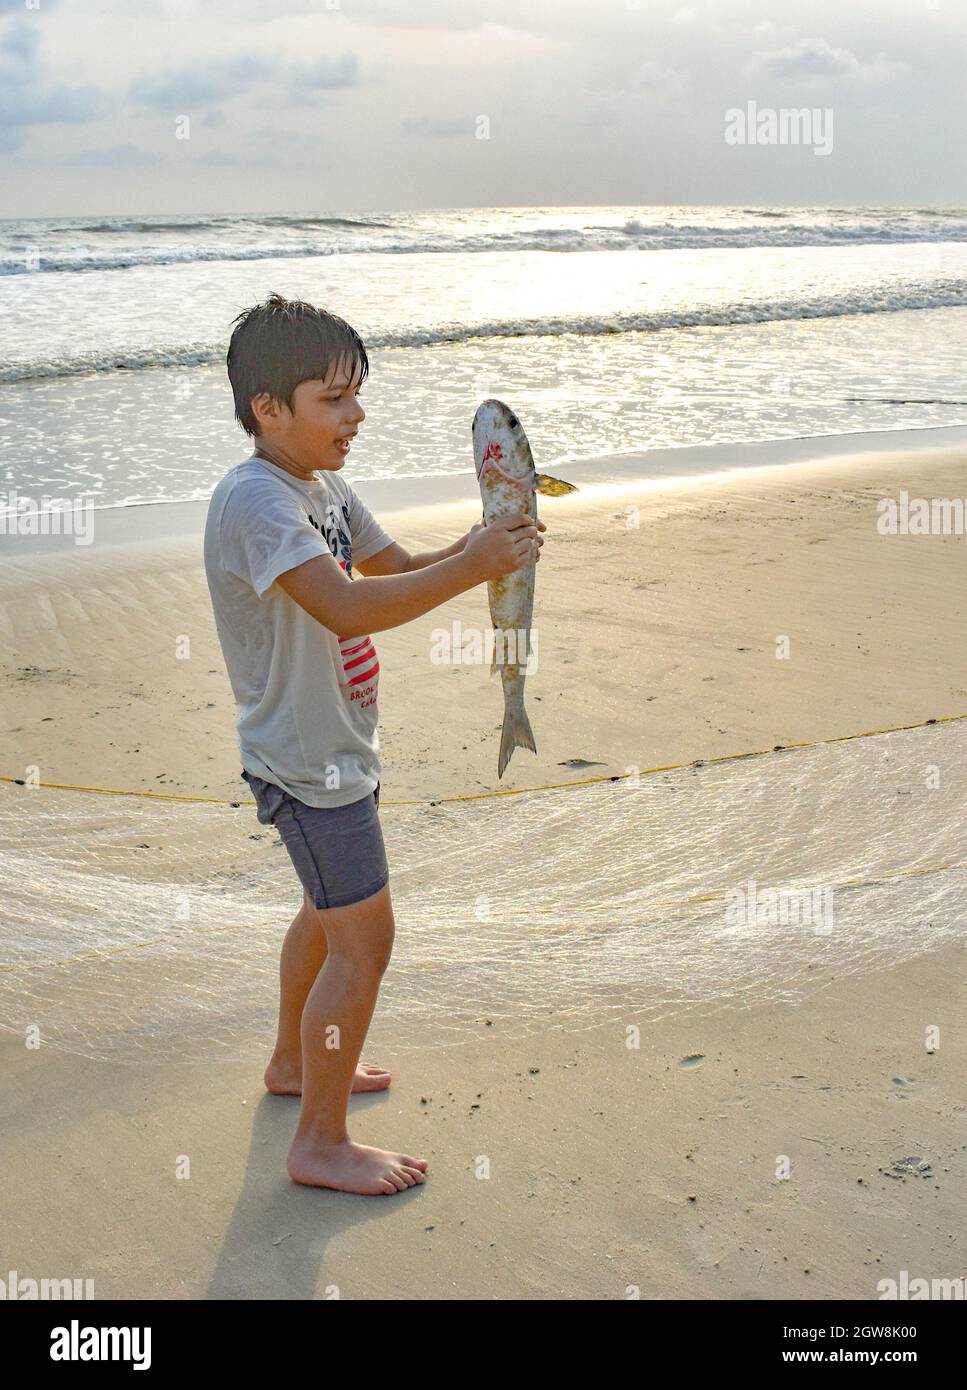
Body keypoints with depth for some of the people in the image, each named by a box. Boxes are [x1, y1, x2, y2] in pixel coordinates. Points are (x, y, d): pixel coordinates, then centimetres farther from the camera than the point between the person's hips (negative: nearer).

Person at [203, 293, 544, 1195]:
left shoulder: (323, 486, 7)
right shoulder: (254, 500, -24)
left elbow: (394, 567, 16)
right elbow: (346, 607, -36)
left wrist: (474, 547, -4)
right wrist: (471, 569, -35)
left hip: (334, 747, 10)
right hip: (305, 761, -10)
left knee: (330, 911, 25)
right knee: (365, 938, -4)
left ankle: (295, 1062, 46)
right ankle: (321, 1144, 10)